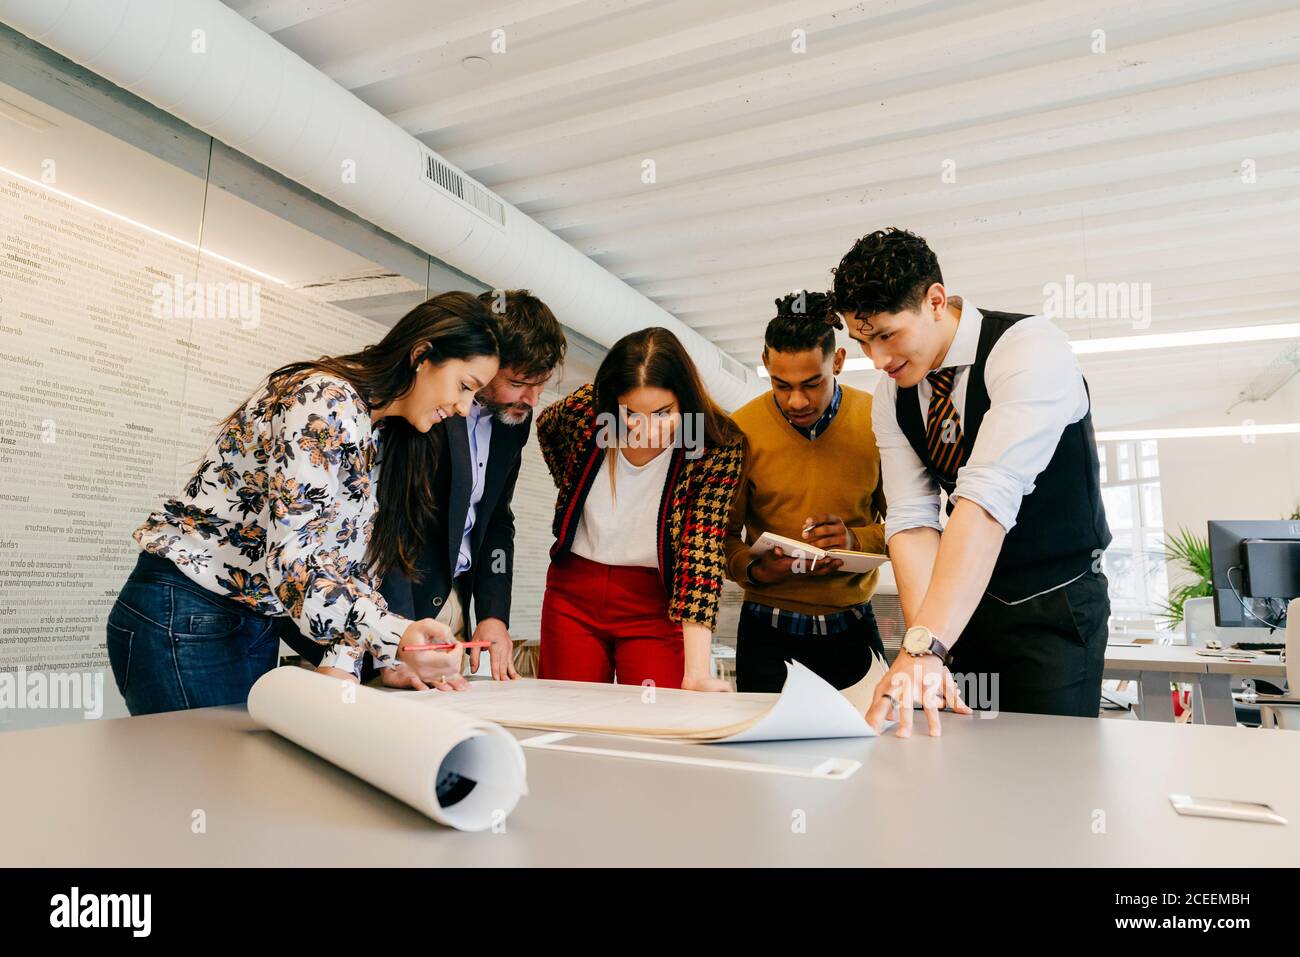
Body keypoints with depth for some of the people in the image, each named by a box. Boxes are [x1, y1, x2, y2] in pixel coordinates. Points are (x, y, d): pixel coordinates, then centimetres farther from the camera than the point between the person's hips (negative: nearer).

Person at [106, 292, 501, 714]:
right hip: (183, 619, -8)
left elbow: (350, 559, 3)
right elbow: (290, 556, -29)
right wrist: (392, 635, -40)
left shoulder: (384, 439, 7)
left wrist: (342, 660, -9)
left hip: (258, 624, 9)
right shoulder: (326, 402, -21)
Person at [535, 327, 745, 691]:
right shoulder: (583, 409, -14)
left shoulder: (718, 448, -20)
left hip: (656, 601, -2)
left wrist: (696, 674, -33)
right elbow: (546, 428, 12)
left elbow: (701, 552, -26)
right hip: (573, 594, 3)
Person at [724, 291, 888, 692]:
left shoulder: (876, 420, -5)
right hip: (768, 630, -1)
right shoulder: (741, 430, -8)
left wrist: (857, 538, -18)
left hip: (853, 628, 1)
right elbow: (723, 533, -2)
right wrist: (754, 569, -21)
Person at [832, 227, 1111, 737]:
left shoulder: (1030, 350, -22)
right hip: (969, 600, 5)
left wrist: (923, 645, -42)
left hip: (1056, 604, -4)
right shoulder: (892, 396, -4)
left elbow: (990, 498, -35)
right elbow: (912, 520, -13)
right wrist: (928, 657, -25)